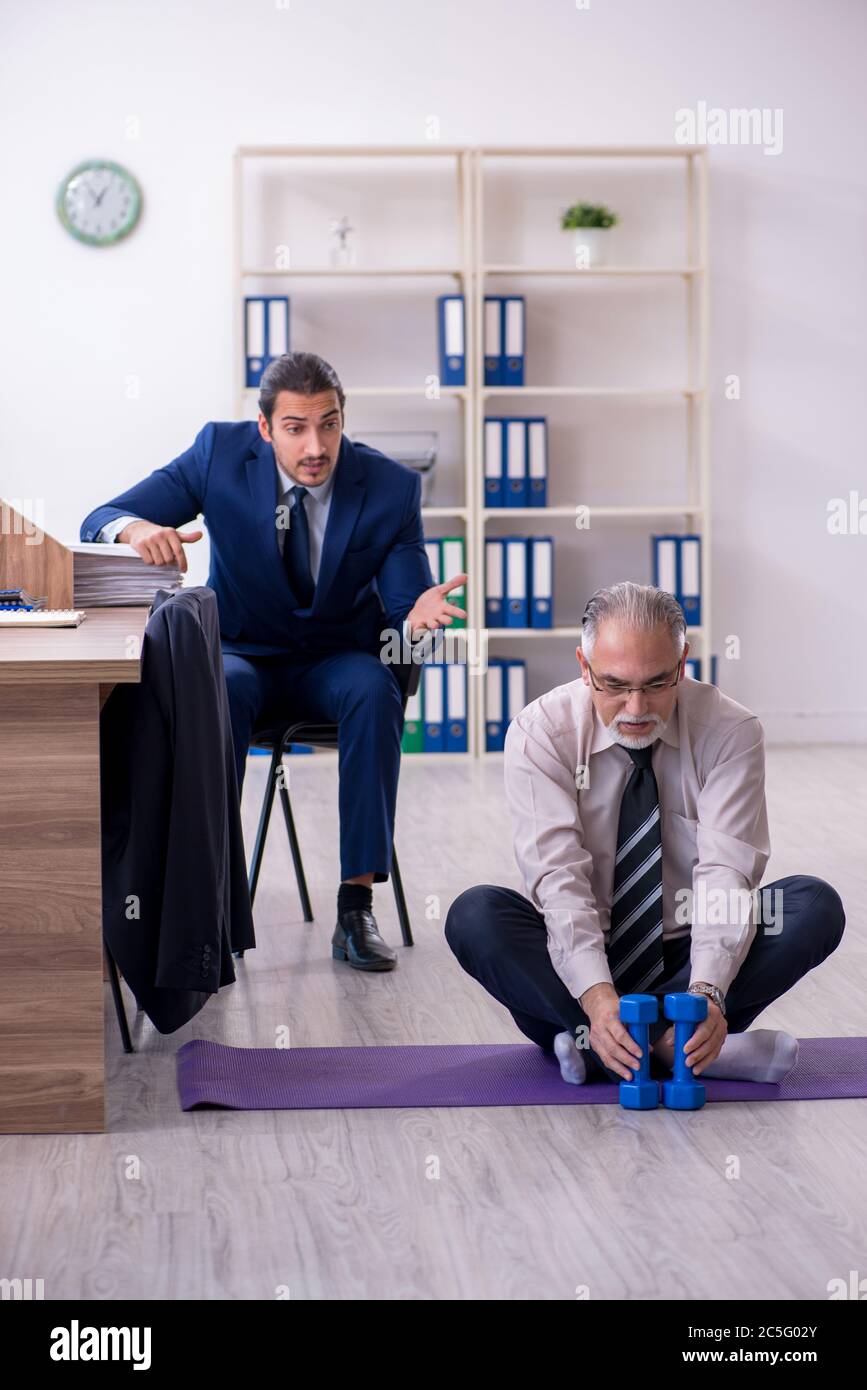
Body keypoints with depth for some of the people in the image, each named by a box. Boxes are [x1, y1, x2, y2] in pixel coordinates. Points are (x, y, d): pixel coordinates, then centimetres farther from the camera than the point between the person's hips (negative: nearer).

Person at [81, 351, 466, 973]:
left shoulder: (392, 486, -12)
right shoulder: (221, 453, -12)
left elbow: (403, 605, -11)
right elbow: (98, 523, -11)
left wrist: (416, 617, -38)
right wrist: (137, 529, -37)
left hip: (337, 661, 0)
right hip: (243, 655, 0)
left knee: (376, 691, -34)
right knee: (219, 692, -36)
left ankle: (357, 905, -31)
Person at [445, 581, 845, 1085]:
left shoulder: (731, 731, -11)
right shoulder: (540, 733, -13)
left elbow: (726, 872, -21)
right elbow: (558, 876, -23)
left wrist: (708, 990, -38)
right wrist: (597, 996, -39)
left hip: (689, 957, 1)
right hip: (575, 961, -1)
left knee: (816, 904, -24)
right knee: (474, 916, -28)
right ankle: (667, 1042, -33)